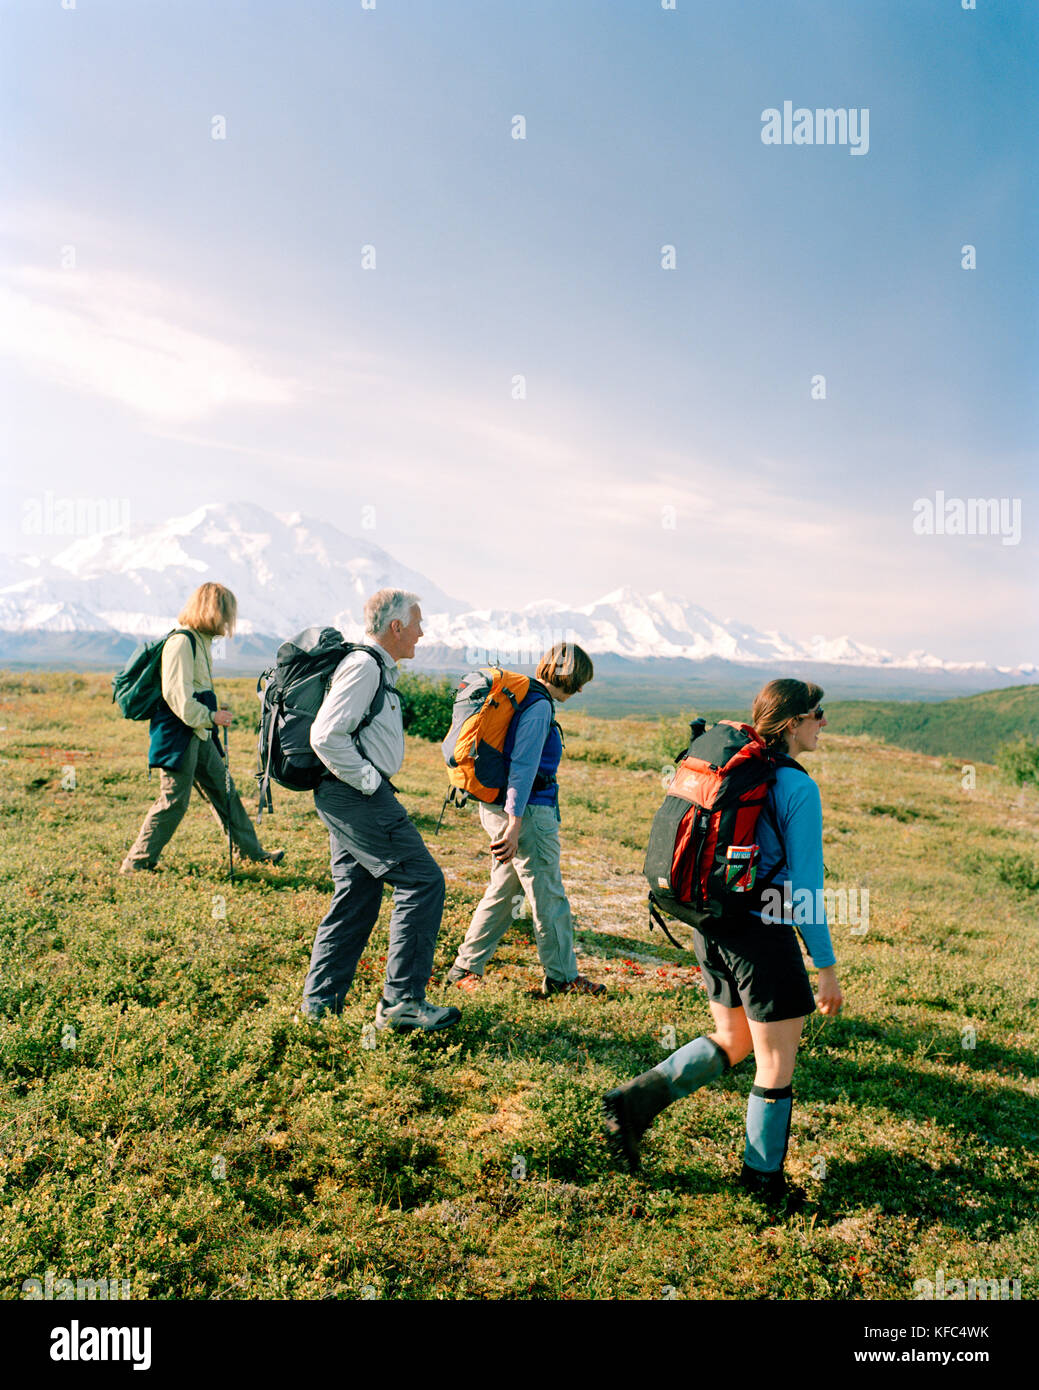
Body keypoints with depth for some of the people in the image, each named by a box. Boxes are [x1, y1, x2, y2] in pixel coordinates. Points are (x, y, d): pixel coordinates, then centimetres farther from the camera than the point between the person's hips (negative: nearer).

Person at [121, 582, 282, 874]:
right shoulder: (181, 642, -17)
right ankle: (135, 863, 7)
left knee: (224, 792, 14)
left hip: (198, 735, 10)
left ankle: (252, 851, 23)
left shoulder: (202, 641, 15)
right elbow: (177, 695, -22)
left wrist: (214, 712, 12)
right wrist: (210, 717, -16)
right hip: (178, 736, -10)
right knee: (174, 801, -5)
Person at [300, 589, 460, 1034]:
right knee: (422, 881, -9)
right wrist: (370, 783, -17)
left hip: (347, 796, 11)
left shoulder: (377, 668, 19)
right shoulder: (364, 667, -14)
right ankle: (402, 1001, -6)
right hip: (357, 796, -11)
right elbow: (326, 736, -22)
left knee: (357, 894, 13)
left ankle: (320, 998, 19)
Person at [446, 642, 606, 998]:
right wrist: (514, 825, -23)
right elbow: (523, 766, -22)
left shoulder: (524, 696, 13)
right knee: (549, 896, 2)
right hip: (527, 811, -10)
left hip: (498, 806, 10)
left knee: (502, 890, 16)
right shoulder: (540, 705, -16)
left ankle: (465, 968, 22)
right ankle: (562, 976, 15)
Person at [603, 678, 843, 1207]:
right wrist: (826, 965, -7)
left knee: (732, 1041, 24)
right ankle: (763, 1176, 28)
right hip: (762, 934, -7)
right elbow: (806, 884, -15)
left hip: (711, 926, 7)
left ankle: (636, 1100, 17)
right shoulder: (798, 788, -16)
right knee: (776, 1064, 12)